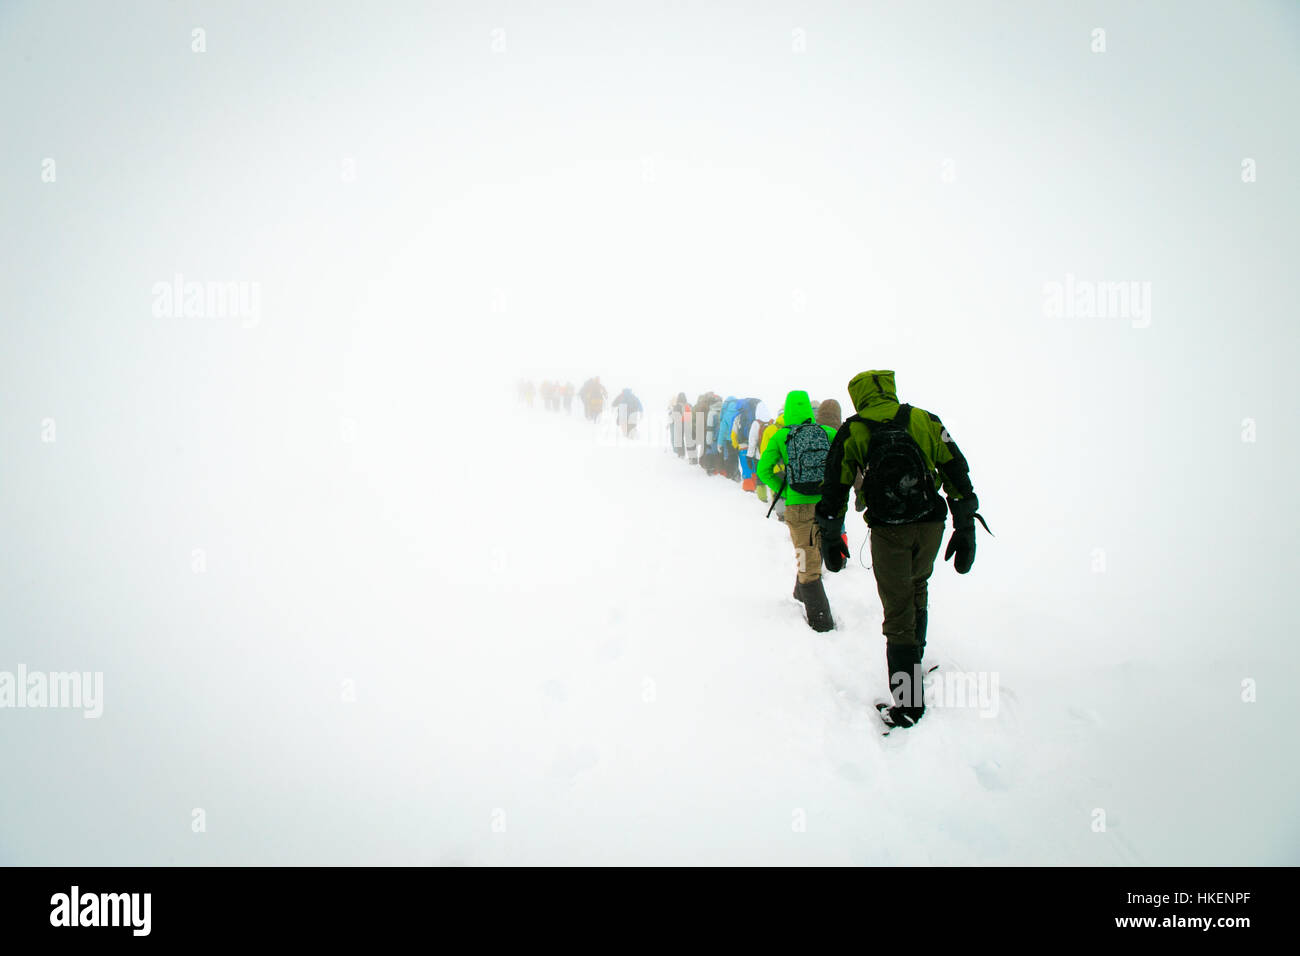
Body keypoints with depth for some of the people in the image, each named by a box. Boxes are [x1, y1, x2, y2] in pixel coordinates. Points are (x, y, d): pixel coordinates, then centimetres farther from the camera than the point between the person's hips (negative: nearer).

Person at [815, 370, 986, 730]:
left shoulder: (852, 431, 4)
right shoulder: (925, 420, 8)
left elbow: (834, 488, 4)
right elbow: (957, 474, 5)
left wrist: (830, 539, 13)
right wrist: (965, 530, 8)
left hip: (888, 531, -2)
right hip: (930, 525, 2)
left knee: (898, 612, 3)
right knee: (917, 587, 28)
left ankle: (907, 704, 1)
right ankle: (914, 660, 34)